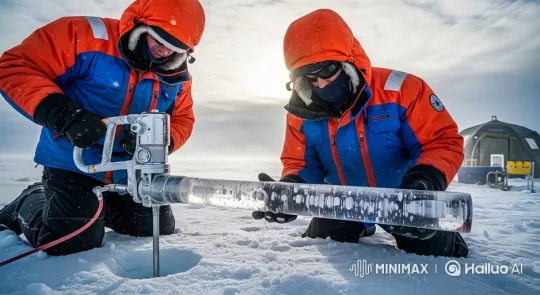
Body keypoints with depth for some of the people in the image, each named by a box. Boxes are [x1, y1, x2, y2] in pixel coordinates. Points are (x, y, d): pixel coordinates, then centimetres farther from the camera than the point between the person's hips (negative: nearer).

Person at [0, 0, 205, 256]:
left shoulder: (176, 75, -4)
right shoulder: (85, 35, -20)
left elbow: (182, 120, 4)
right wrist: (65, 116, -36)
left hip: (132, 172, 6)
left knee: (160, 229, 11)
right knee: (74, 243, -11)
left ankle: (104, 209, 37)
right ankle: (30, 205, 21)